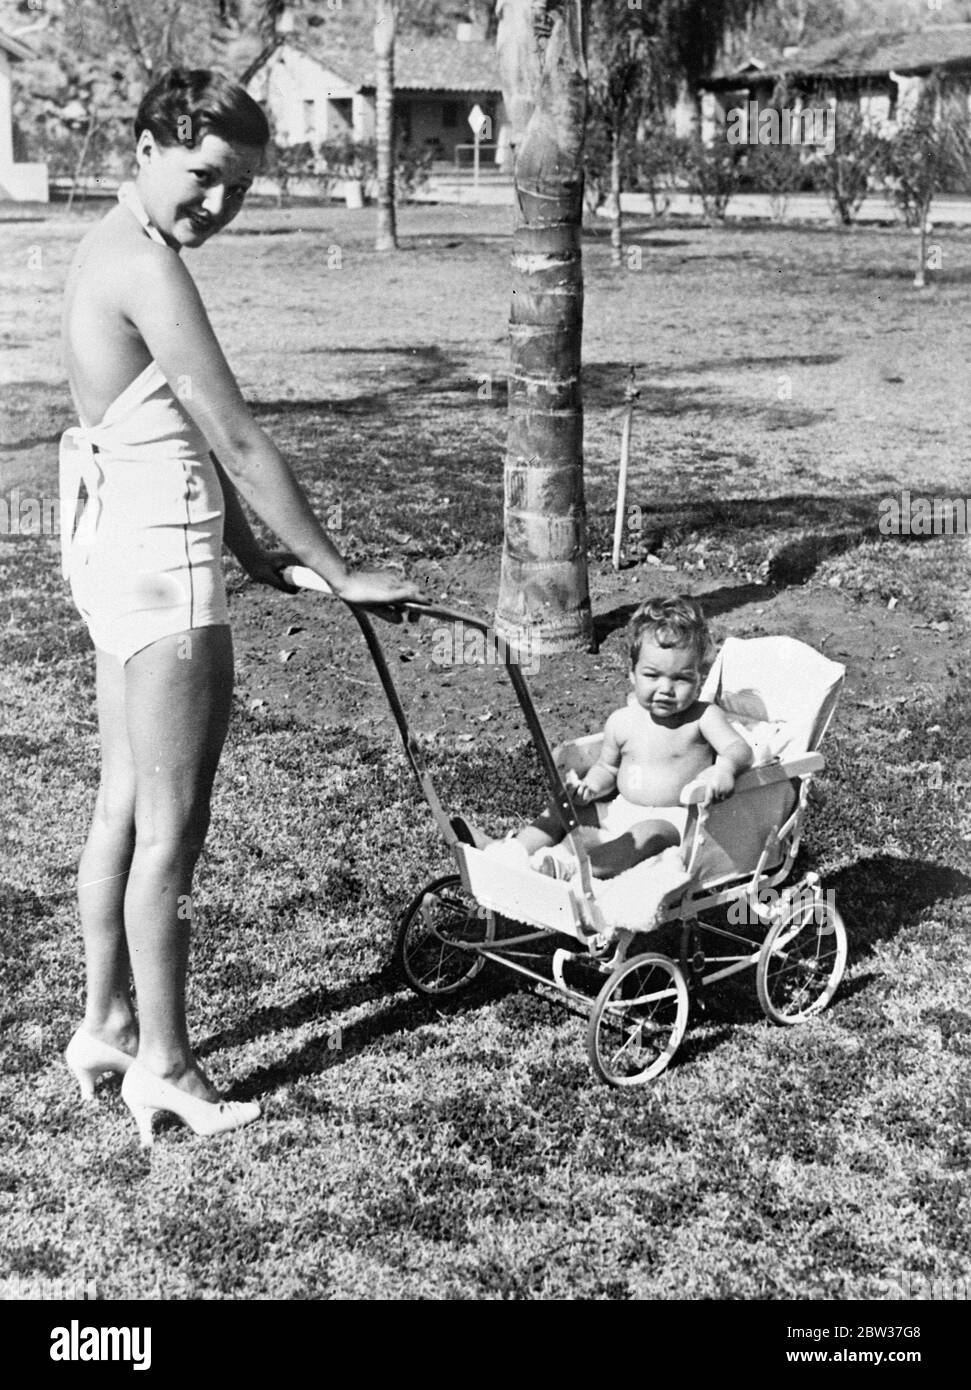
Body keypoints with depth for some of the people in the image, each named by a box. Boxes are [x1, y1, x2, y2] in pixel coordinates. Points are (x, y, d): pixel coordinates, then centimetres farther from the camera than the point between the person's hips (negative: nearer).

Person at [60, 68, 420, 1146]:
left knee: (125, 805, 16)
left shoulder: (109, 250, 15)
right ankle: (162, 1065, 9)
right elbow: (236, 441, -19)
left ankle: (103, 1024, 27)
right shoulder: (146, 264, -17)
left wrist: (245, 546, 16)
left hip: (115, 541, 10)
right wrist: (340, 575, -14)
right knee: (171, 827, -2)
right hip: (159, 553, -10)